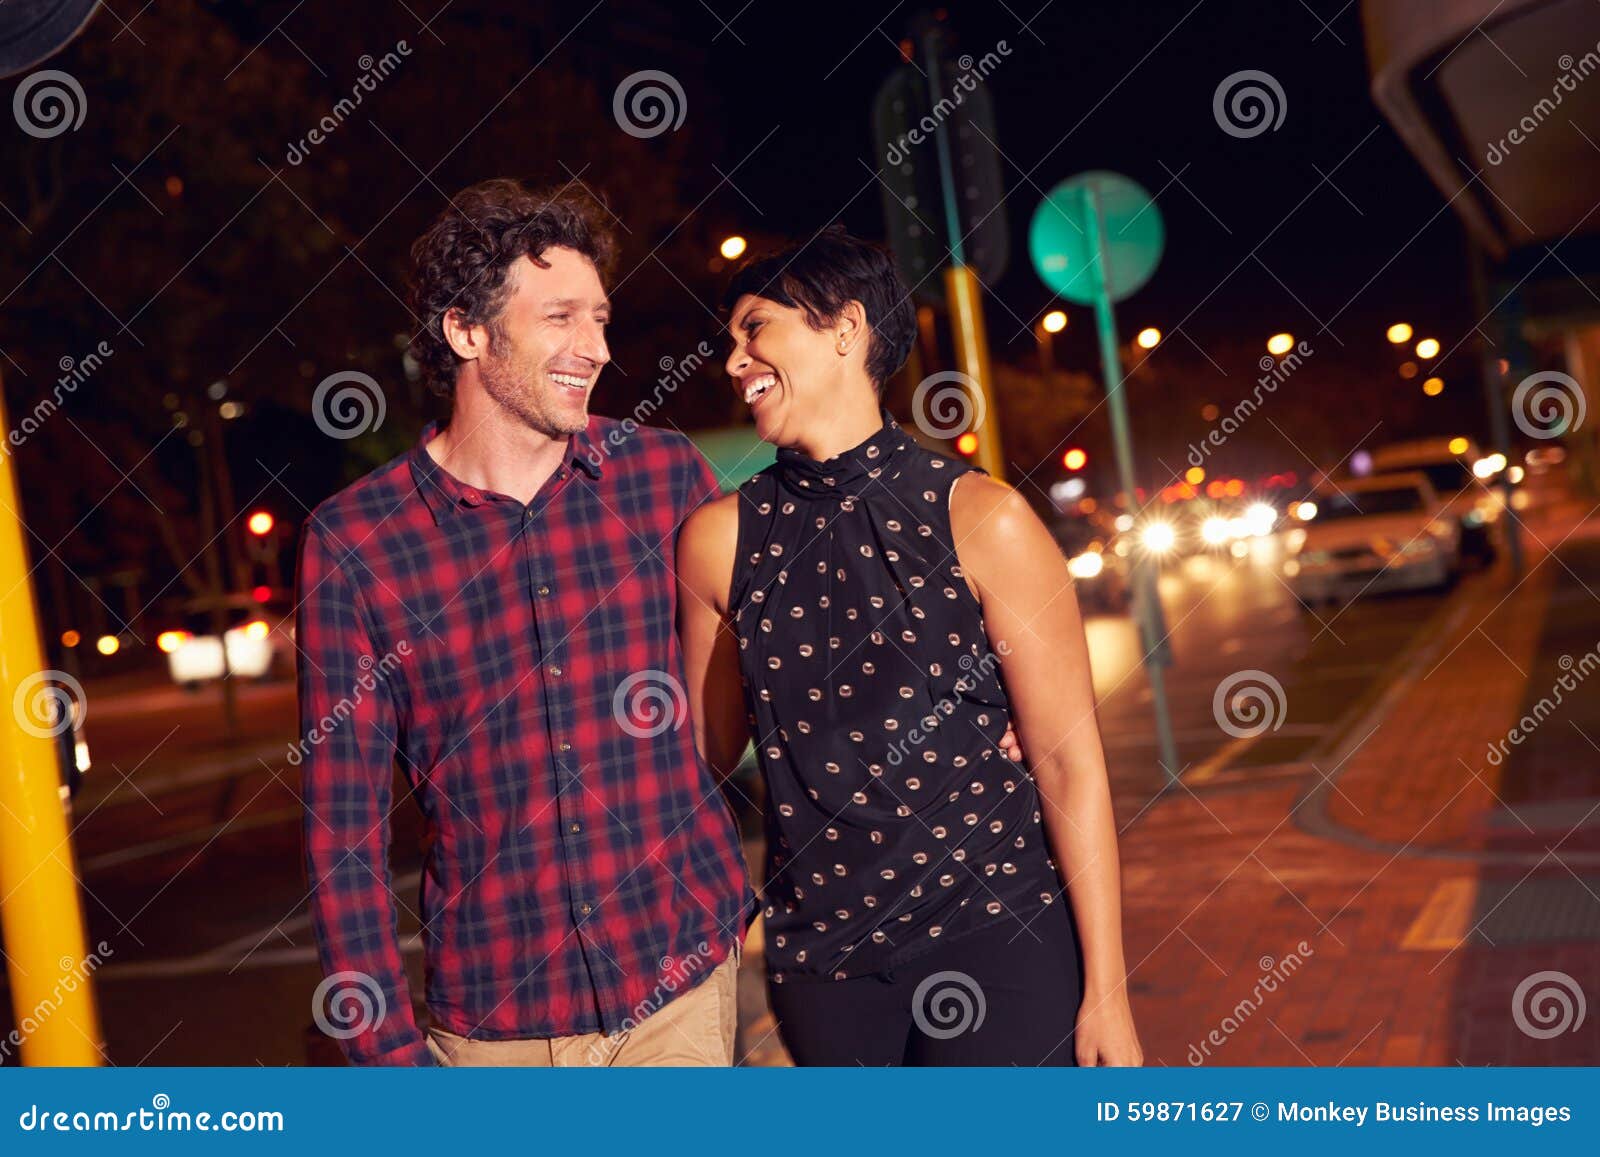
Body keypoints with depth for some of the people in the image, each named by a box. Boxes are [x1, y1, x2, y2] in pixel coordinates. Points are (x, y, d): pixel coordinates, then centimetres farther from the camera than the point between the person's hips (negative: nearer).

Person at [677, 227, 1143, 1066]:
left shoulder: (979, 518, -10)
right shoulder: (719, 539, -1)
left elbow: (1068, 761, -8)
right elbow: (708, 748, 10)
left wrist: (1105, 992, -8)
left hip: (996, 930, -2)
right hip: (817, 947, 3)